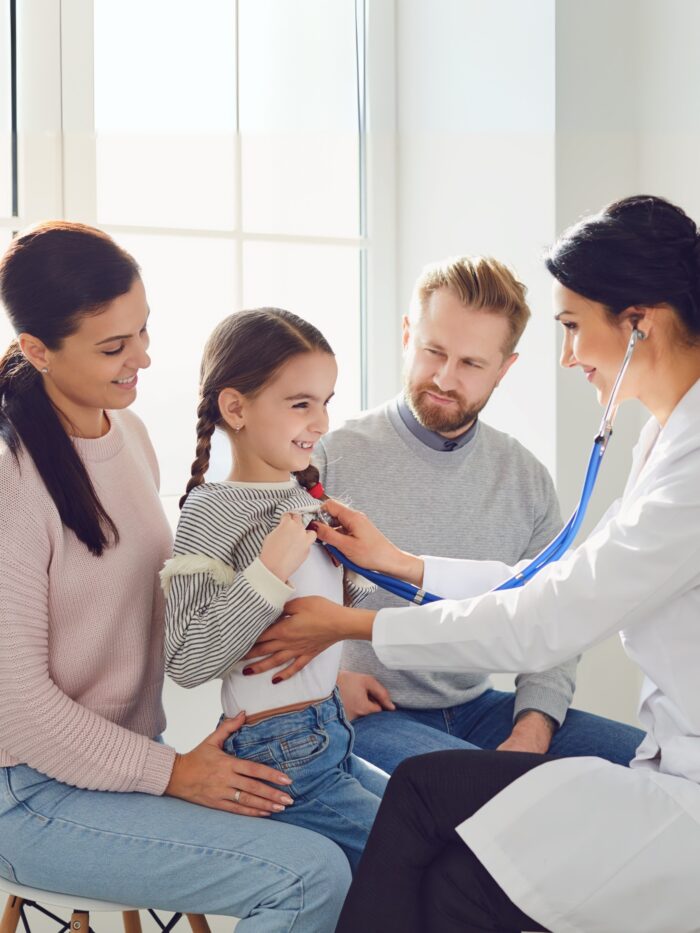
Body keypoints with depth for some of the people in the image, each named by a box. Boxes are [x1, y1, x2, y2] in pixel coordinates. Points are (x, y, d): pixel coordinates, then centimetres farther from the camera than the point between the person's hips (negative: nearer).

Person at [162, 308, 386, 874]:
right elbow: (186, 663, -23)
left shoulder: (304, 498, 8)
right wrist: (268, 572, -26)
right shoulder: (209, 515, -16)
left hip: (330, 736, 9)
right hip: (278, 756, -8)